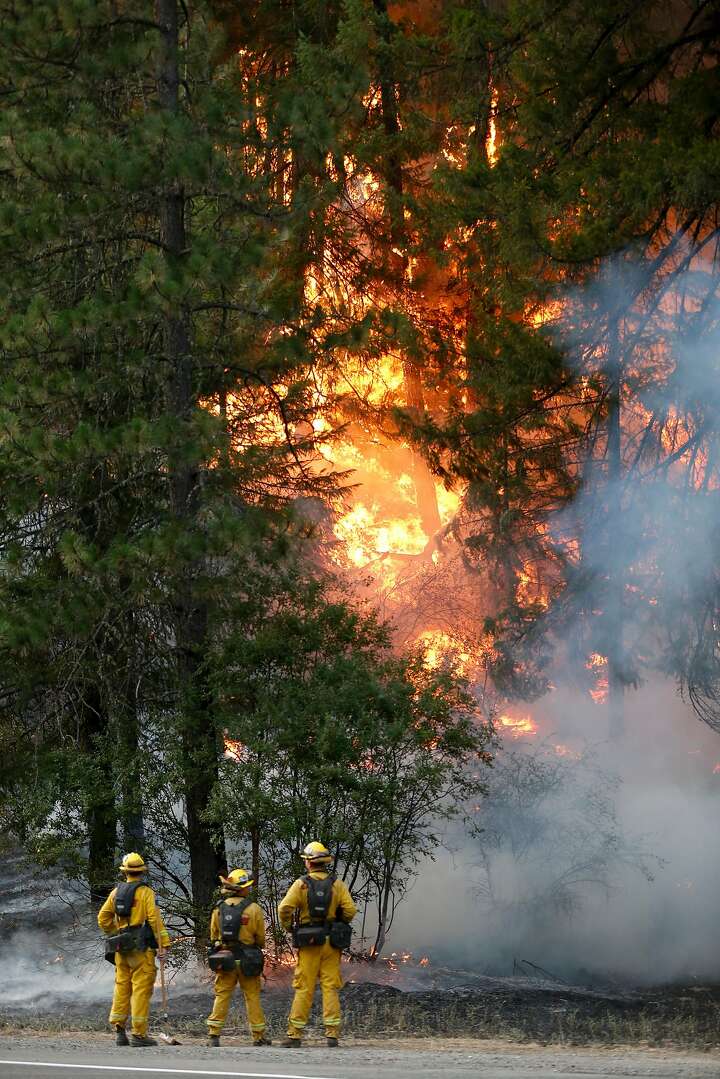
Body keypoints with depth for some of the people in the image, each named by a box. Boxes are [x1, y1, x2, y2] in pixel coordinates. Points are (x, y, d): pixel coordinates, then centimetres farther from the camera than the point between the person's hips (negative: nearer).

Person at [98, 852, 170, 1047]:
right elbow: (154, 918, -14)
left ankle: (119, 1030, 10)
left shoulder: (116, 892, 10)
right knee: (141, 989, -4)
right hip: (142, 948, -5)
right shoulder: (145, 892, -6)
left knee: (122, 987, 12)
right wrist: (162, 944, -13)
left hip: (121, 948, 5)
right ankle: (139, 1033, -7)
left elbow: (103, 918, 12)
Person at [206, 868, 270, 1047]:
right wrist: (257, 947, 20)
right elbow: (261, 938, -2)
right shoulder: (253, 909, -9)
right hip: (247, 959, -2)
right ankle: (258, 1036, 10)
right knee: (252, 997, 6)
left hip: (224, 957, 2)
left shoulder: (219, 908, 1)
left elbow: (214, 935, 9)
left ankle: (213, 1034, -2)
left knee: (222, 996, 5)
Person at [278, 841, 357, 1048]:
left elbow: (285, 908, -14)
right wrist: (339, 925, 10)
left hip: (308, 942, -2)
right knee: (330, 988, 4)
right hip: (331, 943, 2)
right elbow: (350, 910, -7)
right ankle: (332, 1034, -1)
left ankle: (295, 1034, 4)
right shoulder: (337, 884, 1)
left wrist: (286, 926, 4)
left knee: (304, 988, 3)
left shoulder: (301, 884, -5)